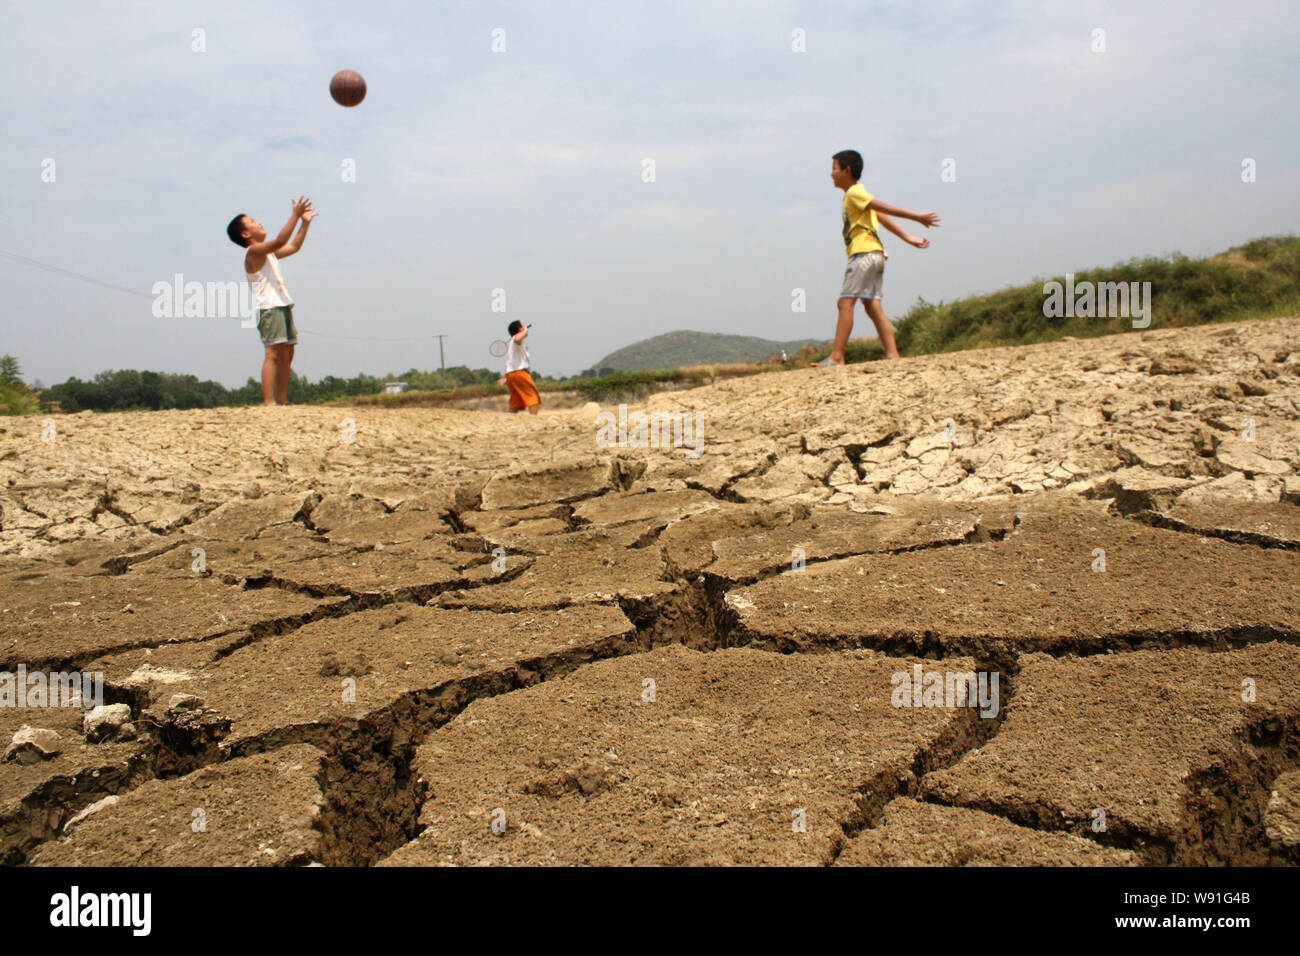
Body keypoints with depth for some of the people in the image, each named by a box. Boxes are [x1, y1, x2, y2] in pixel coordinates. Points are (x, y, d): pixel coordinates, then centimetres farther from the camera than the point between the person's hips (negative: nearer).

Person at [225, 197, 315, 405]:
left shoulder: (268, 253, 22)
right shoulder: (253, 252, -6)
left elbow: (294, 247, 29)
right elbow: (280, 241, -21)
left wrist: (305, 222, 22)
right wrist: (295, 215, -19)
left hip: (283, 306, 9)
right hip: (269, 308, -9)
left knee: (287, 353, 6)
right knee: (274, 353, -16)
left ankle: (282, 400, 8)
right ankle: (269, 402, -20)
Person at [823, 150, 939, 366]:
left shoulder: (854, 193, -4)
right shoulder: (857, 193, 24)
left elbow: (886, 208, -9)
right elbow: (883, 218, 22)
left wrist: (917, 217, -14)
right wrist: (910, 239, 19)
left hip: (864, 253, -10)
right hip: (874, 255, 10)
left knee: (846, 302, -12)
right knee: (873, 306, 3)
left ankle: (836, 356, -17)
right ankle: (892, 354, -3)